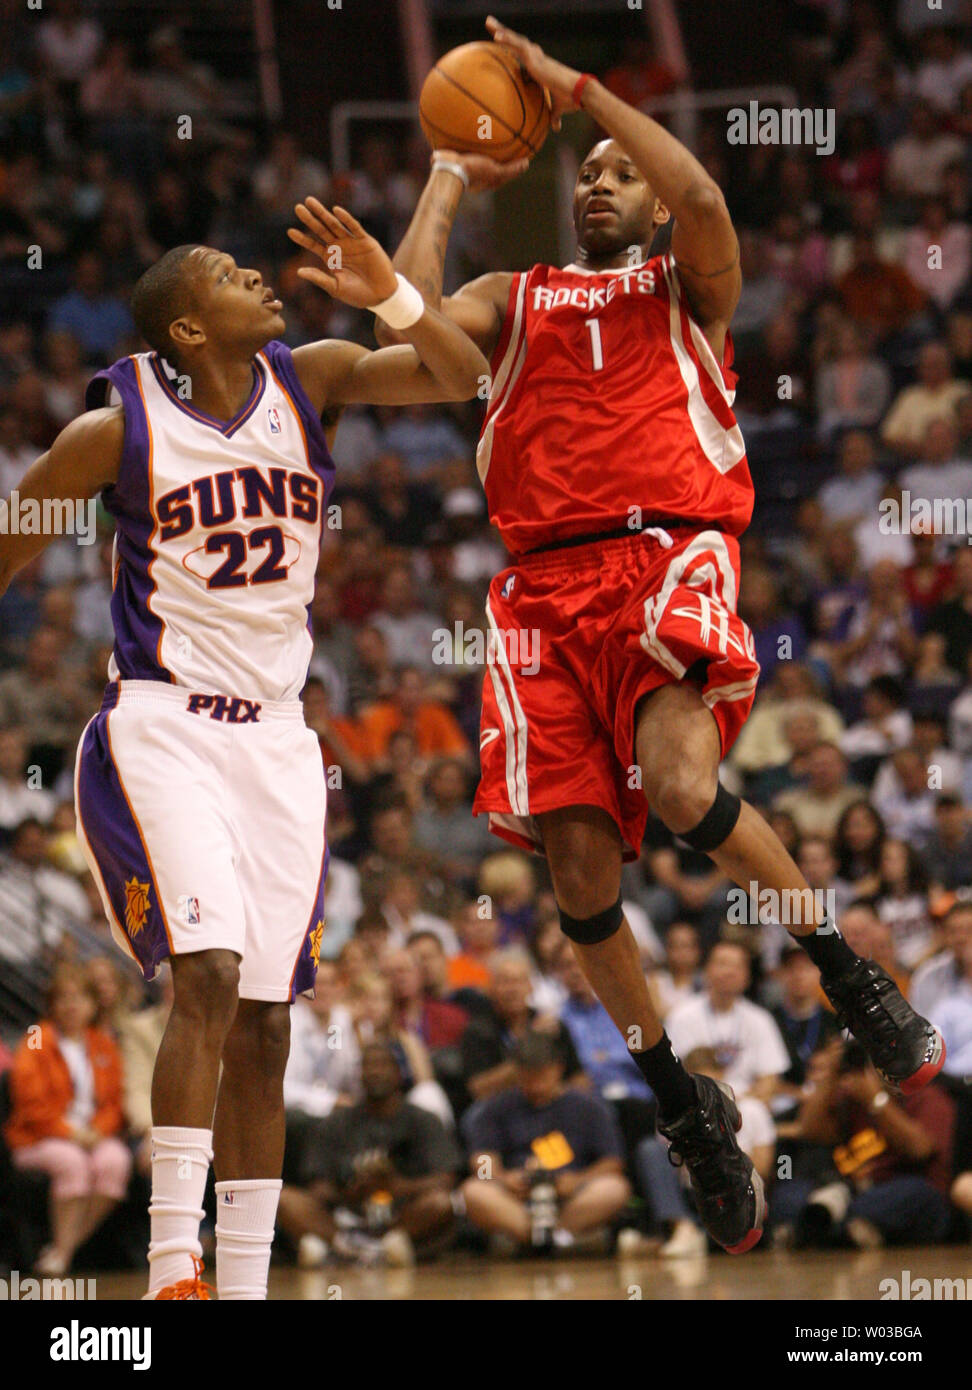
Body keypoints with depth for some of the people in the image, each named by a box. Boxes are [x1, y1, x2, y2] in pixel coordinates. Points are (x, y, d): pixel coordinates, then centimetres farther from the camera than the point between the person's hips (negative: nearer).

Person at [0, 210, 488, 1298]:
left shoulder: (307, 381, 4)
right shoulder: (117, 429, -8)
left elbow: (463, 376, -3)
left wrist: (389, 294, -19)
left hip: (276, 736, 5)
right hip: (161, 727, -5)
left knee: (263, 1026, 6)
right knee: (208, 972, -23)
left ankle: (245, 1283, 12)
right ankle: (171, 1269, -24)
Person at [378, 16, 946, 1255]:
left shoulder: (688, 286, 16)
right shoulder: (513, 300, 25)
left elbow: (702, 197, -6)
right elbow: (407, 321, 5)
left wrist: (573, 86, -3)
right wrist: (448, 185, 15)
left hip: (670, 555, -4)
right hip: (545, 582, 4)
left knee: (683, 789, -29)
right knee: (576, 861, -5)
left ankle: (846, 970, -6)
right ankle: (684, 1110, 10)